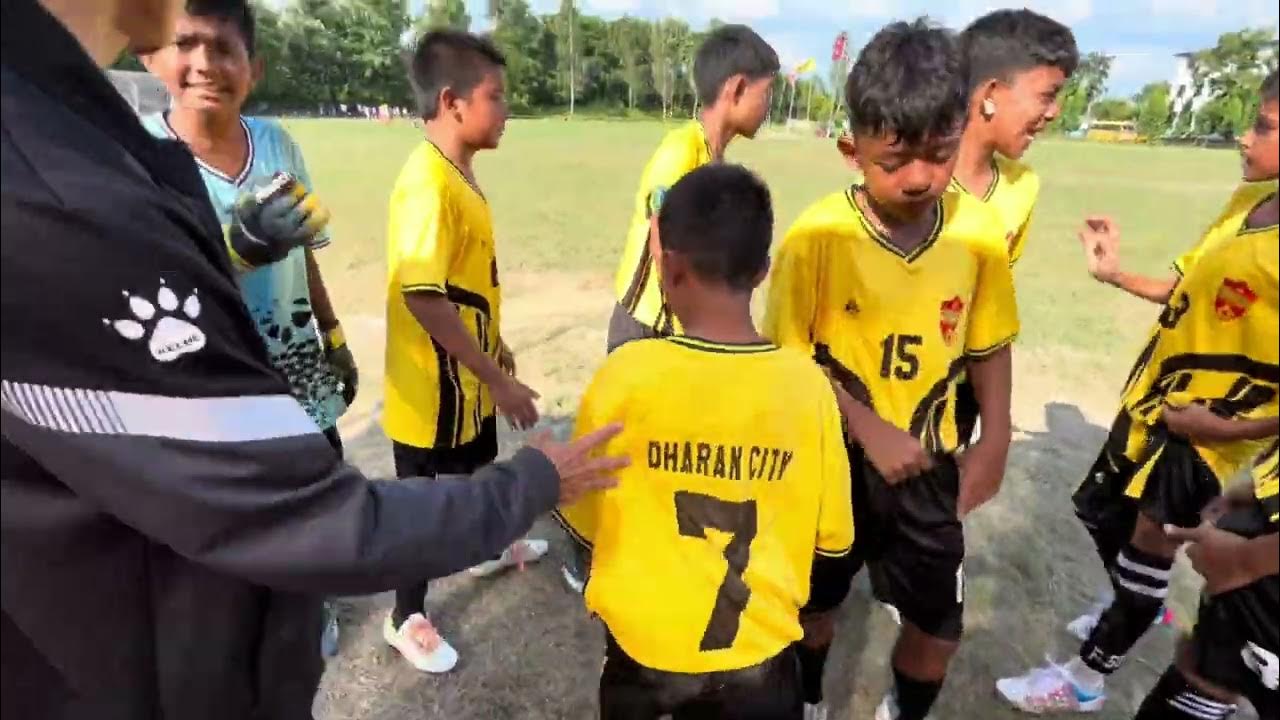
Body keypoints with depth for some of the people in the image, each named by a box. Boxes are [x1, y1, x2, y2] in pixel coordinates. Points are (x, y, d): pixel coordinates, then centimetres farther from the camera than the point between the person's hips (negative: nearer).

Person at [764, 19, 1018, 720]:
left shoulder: (981, 233, -10)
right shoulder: (816, 234, -20)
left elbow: (988, 347, 3)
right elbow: (787, 360, -14)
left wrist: (993, 444, 3)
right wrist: (869, 430, -18)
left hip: (928, 459, 2)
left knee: (939, 628, 15)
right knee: (815, 605, 21)